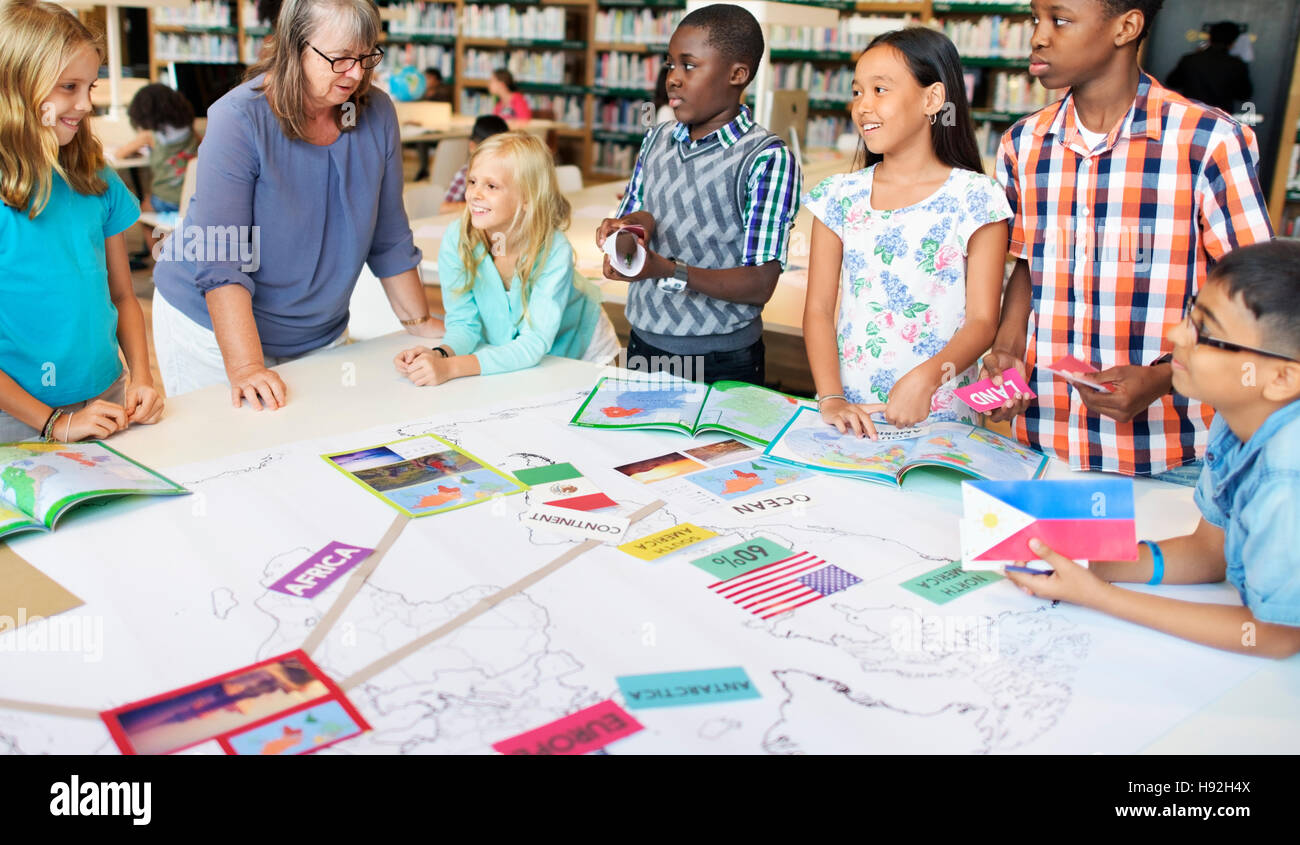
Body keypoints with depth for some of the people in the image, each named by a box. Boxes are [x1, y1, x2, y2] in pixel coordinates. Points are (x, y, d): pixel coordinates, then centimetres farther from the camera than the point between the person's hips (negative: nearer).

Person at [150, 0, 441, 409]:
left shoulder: (377, 113, -7)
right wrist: (245, 367, -32)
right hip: (215, 326, -4)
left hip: (319, 334, 4)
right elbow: (220, 261, -24)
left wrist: (418, 322, 6)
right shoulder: (240, 119, -20)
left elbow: (389, 236, 3)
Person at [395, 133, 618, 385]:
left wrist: (450, 367, -40)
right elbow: (464, 322, -10)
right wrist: (440, 355, -34)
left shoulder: (555, 251, -27)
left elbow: (534, 344, -30)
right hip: (502, 360, 3)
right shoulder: (456, 241, -17)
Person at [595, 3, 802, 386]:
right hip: (643, 346, 5)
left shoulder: (768, 158, -13)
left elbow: (760, 285, -18)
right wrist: (636, 225, -10)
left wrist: (666, 270, -29)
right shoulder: (656, 140, 7)